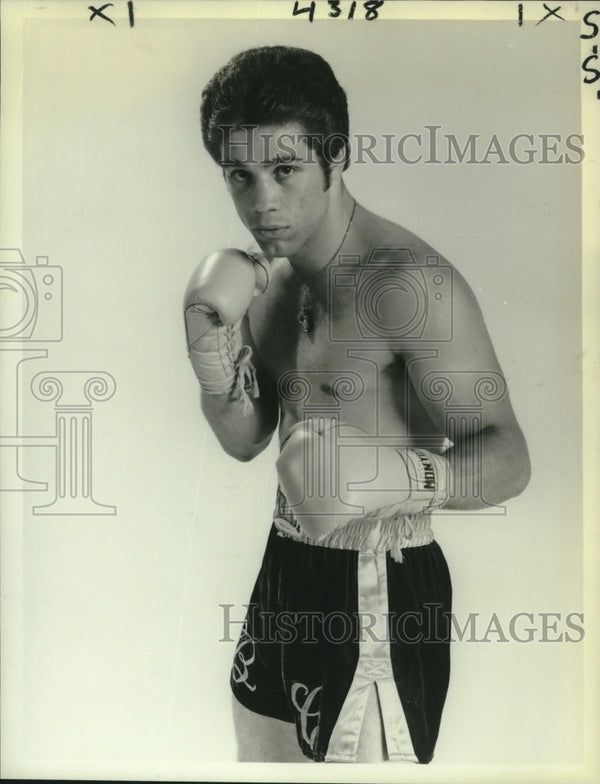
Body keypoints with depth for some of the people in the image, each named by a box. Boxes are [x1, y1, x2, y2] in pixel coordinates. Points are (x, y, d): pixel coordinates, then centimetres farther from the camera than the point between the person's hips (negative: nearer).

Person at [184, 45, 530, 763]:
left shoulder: (409, 281, -23)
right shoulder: (268, 275, 3)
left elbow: (507, 456, -24)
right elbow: (245, 440, 7)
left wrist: (401, 476, -44)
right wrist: (214, 360, -12)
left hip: (382, 588, -8)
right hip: (287, 565, 8)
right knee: (259, 749, 26)